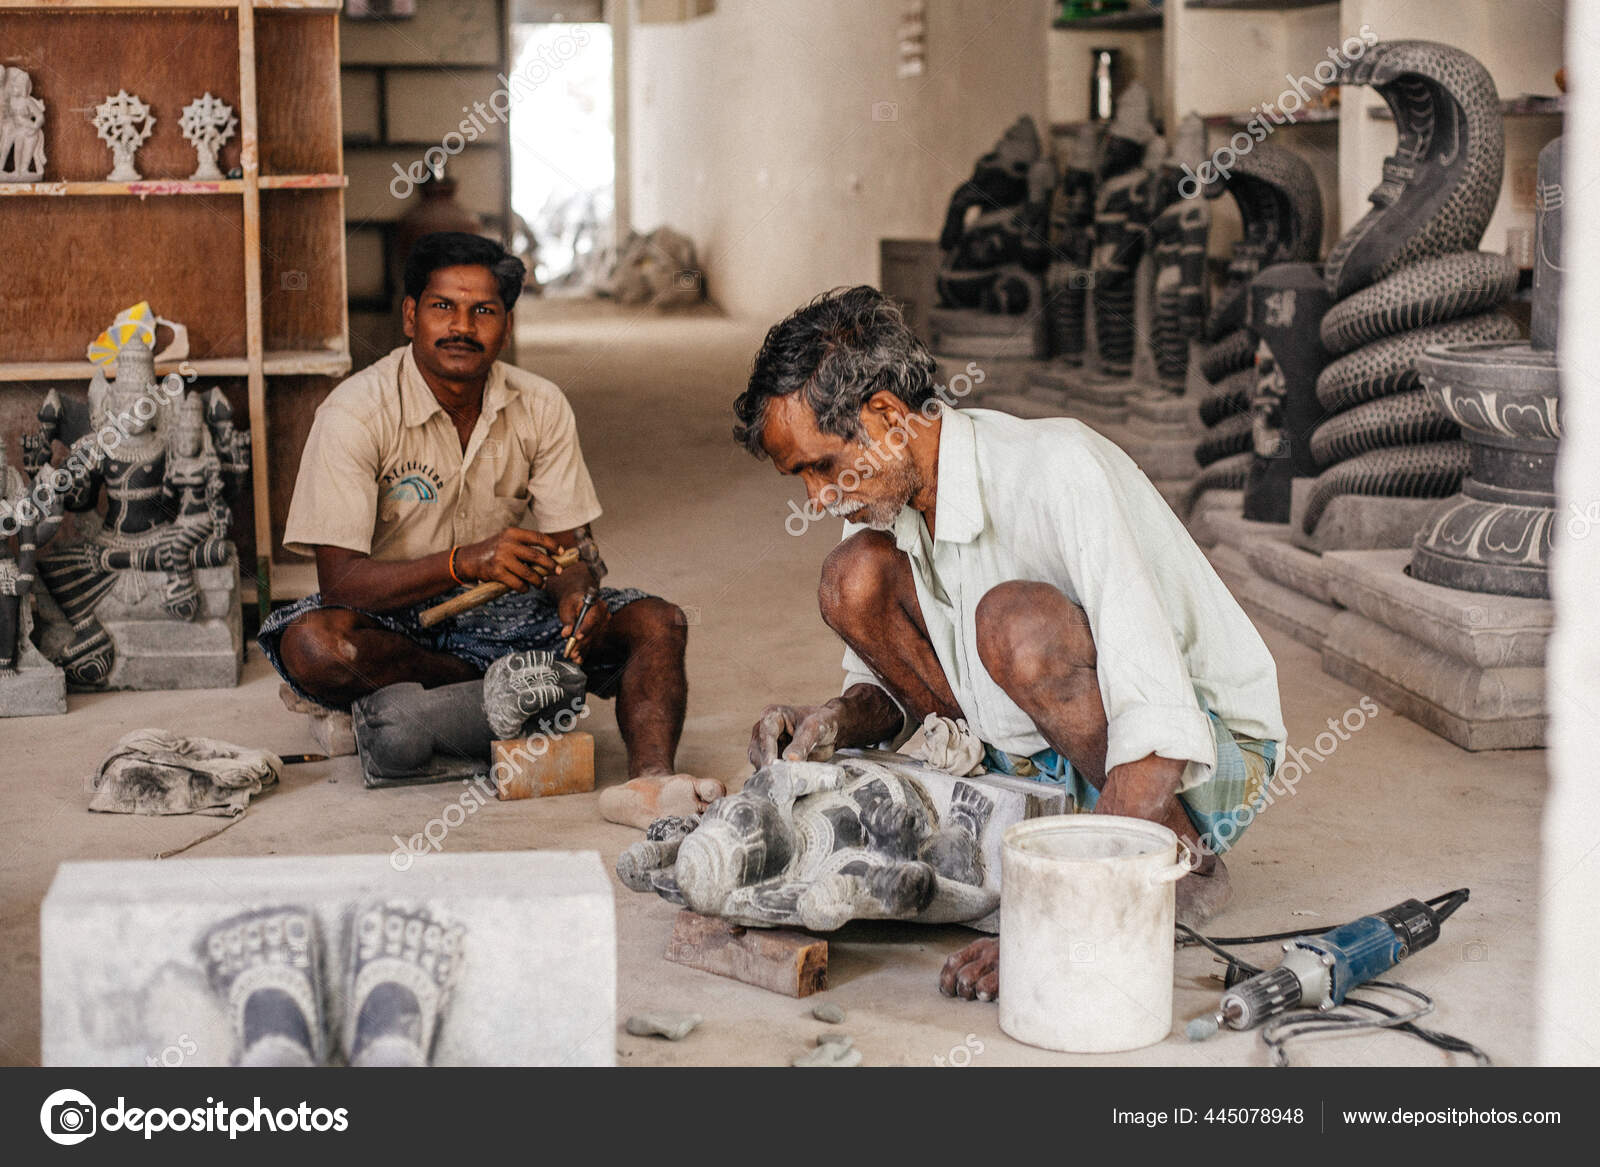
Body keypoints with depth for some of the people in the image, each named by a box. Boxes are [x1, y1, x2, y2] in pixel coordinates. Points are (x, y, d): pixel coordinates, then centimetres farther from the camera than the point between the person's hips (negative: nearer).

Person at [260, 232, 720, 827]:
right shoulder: (356, 413, -16)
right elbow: (340, 580, -22)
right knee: (314, 644, -37)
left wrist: (575, 593, -27)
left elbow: (566, 548, -2)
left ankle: (651, 779, -41)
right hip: (391, 617, -3)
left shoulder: (541, 407, -3)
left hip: (503, 615, 3)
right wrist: (466, 562, -37)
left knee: (656, 623, -18)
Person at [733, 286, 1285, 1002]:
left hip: (1211, 760, -7)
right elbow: (892, 689, 11)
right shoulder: (888, 501, -5)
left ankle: (1185, 865, -13)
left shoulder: (1058, 471, -28)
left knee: (1016, 621, -34)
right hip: (1046, 757, 7)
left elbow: (1164, 736, -36)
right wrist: (838, 721, -14)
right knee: (856, 577, -6)